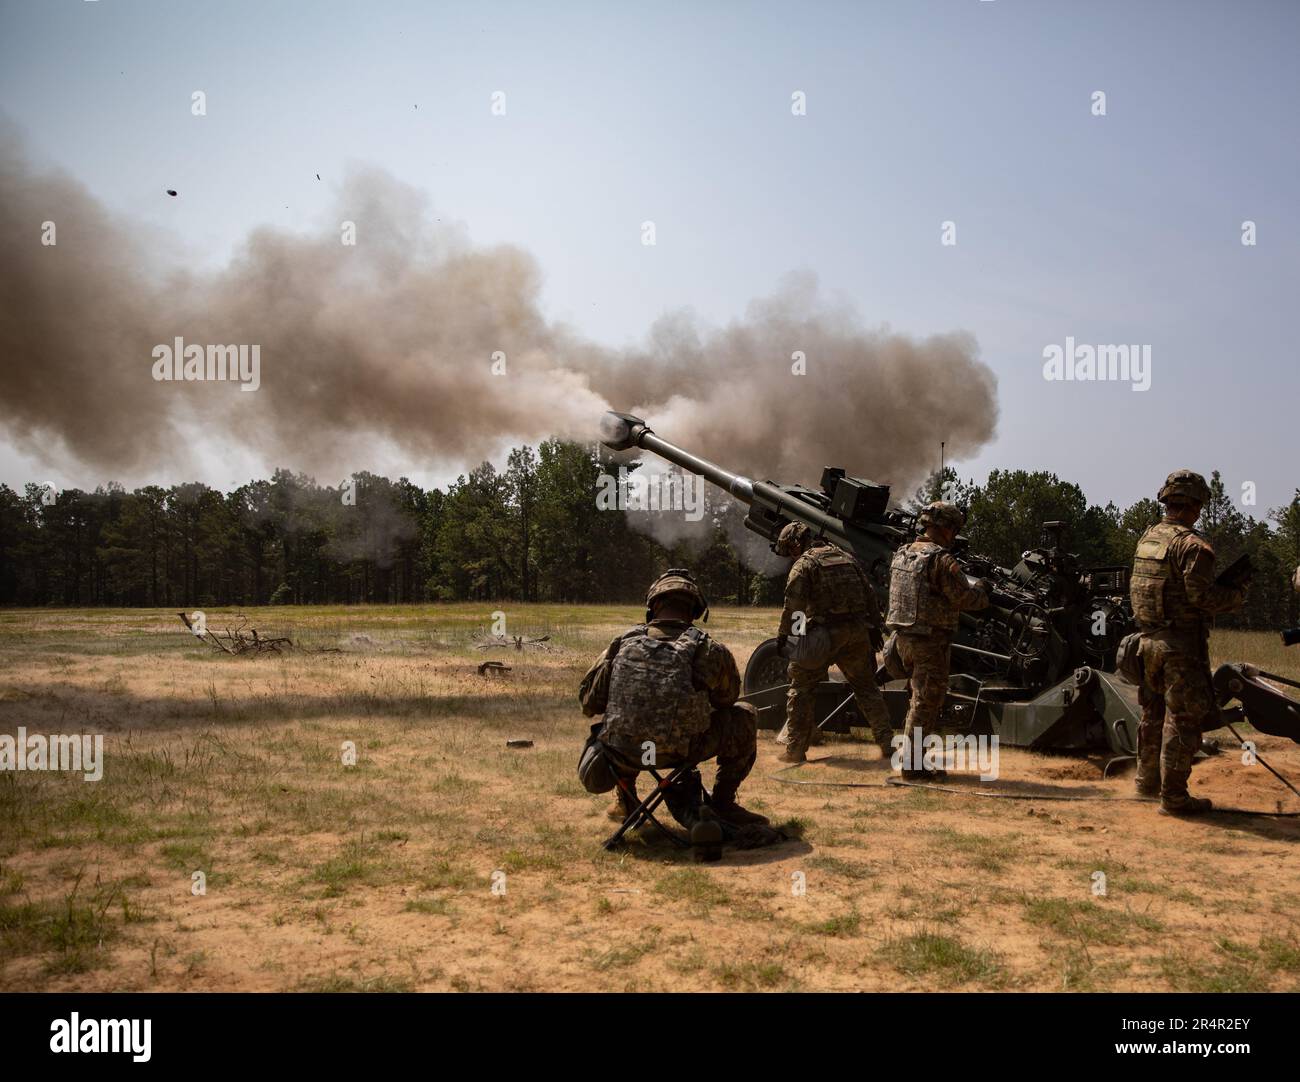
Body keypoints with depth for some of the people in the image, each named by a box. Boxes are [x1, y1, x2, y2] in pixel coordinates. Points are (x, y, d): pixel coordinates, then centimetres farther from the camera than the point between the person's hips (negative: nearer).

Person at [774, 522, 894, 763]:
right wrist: (874, 628, 21)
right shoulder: (846, 557, 16)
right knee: (866, 687, 18)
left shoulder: (804, 564, -3)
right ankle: (888, 742, 15)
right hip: (857, 632, 6)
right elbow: (869, 595, 17)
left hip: (825, 634, -5)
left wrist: (782, 635, -1)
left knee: (800, 689, 6)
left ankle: (795, 749, 5)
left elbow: (793, 605, -10)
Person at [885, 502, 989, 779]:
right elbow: (965, 598, -14)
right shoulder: (942, 560, -17)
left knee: (919, 700, 20)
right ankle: (911, 762, 6)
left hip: (903, 638, 8)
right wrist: (980, 589, 8)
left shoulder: (901, 555, 7)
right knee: (926, 703, 2)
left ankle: (910, 756, 25)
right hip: (931, 642, -8)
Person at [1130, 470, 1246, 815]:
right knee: (1182, 720, 0)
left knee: (1153, 714, 19)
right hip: (1181, 645, -8)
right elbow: (1202, 597, -20)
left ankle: (1147, 781, 31)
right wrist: (1236, 594, -3)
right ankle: (1173, 796, 4)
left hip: (1149, 640, 8)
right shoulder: (1191, 544, -16)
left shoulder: (1147, 538, 9)